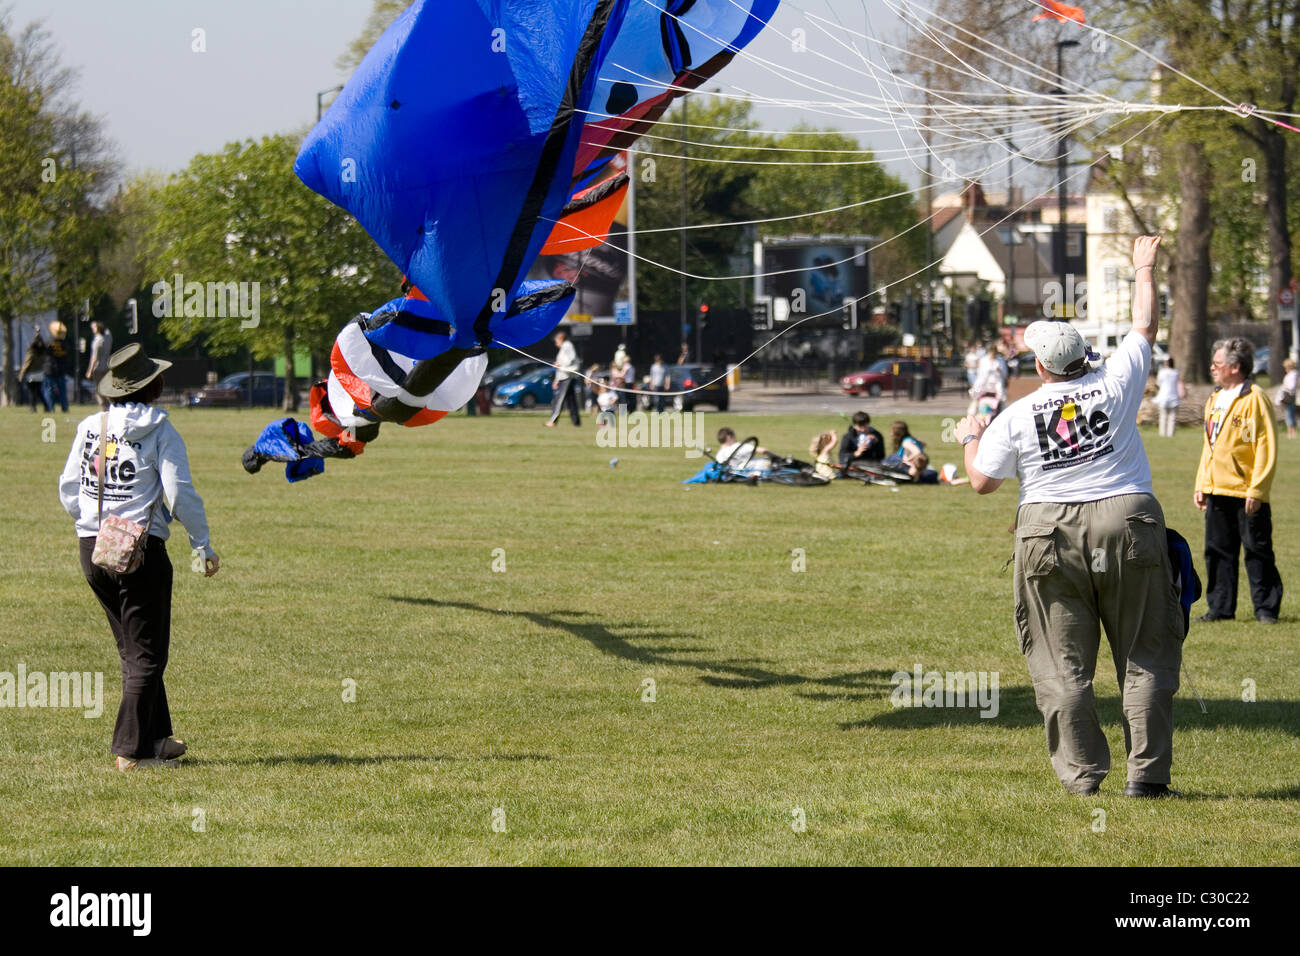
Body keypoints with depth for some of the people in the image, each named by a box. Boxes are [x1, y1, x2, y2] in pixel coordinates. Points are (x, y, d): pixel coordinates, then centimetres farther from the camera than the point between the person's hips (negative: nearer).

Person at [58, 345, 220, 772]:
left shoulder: (90, 427, 6)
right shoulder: (158, 429, -8)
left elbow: (68, 488, 9)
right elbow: (180, 492, -12)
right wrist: (203, 545, -4)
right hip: (142, 549, -6)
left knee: (132, 649, 18)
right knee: (146, 653, 1)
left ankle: (156, 738, 24)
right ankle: (130, 749, -4)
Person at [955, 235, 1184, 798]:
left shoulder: (1015, 418, 1)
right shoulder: (1115, 385, 1)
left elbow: (982, 481, 8)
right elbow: (1144, 329, 16)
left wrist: (970, 439, 27)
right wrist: (1144, 272, 31)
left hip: (1049, 533, 0)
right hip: (1128, 521, 0)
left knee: (1063, 664, 7)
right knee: (1146, 656, 5)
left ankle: (1081, 773, 3)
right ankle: (1147, 773, -1)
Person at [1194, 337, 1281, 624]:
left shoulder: (1255, 400, -10)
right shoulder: (1214, 399, 15)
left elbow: (1266, 448, -13)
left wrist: (1257, 490, -17)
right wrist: (1201, 485, 15)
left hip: (1246, 493, -8)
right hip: (1217, 492, 8)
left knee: (1257, 551, -1)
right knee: (1218, 551, 9)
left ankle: (1266, 608, 6)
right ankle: (1220, 608, 16)